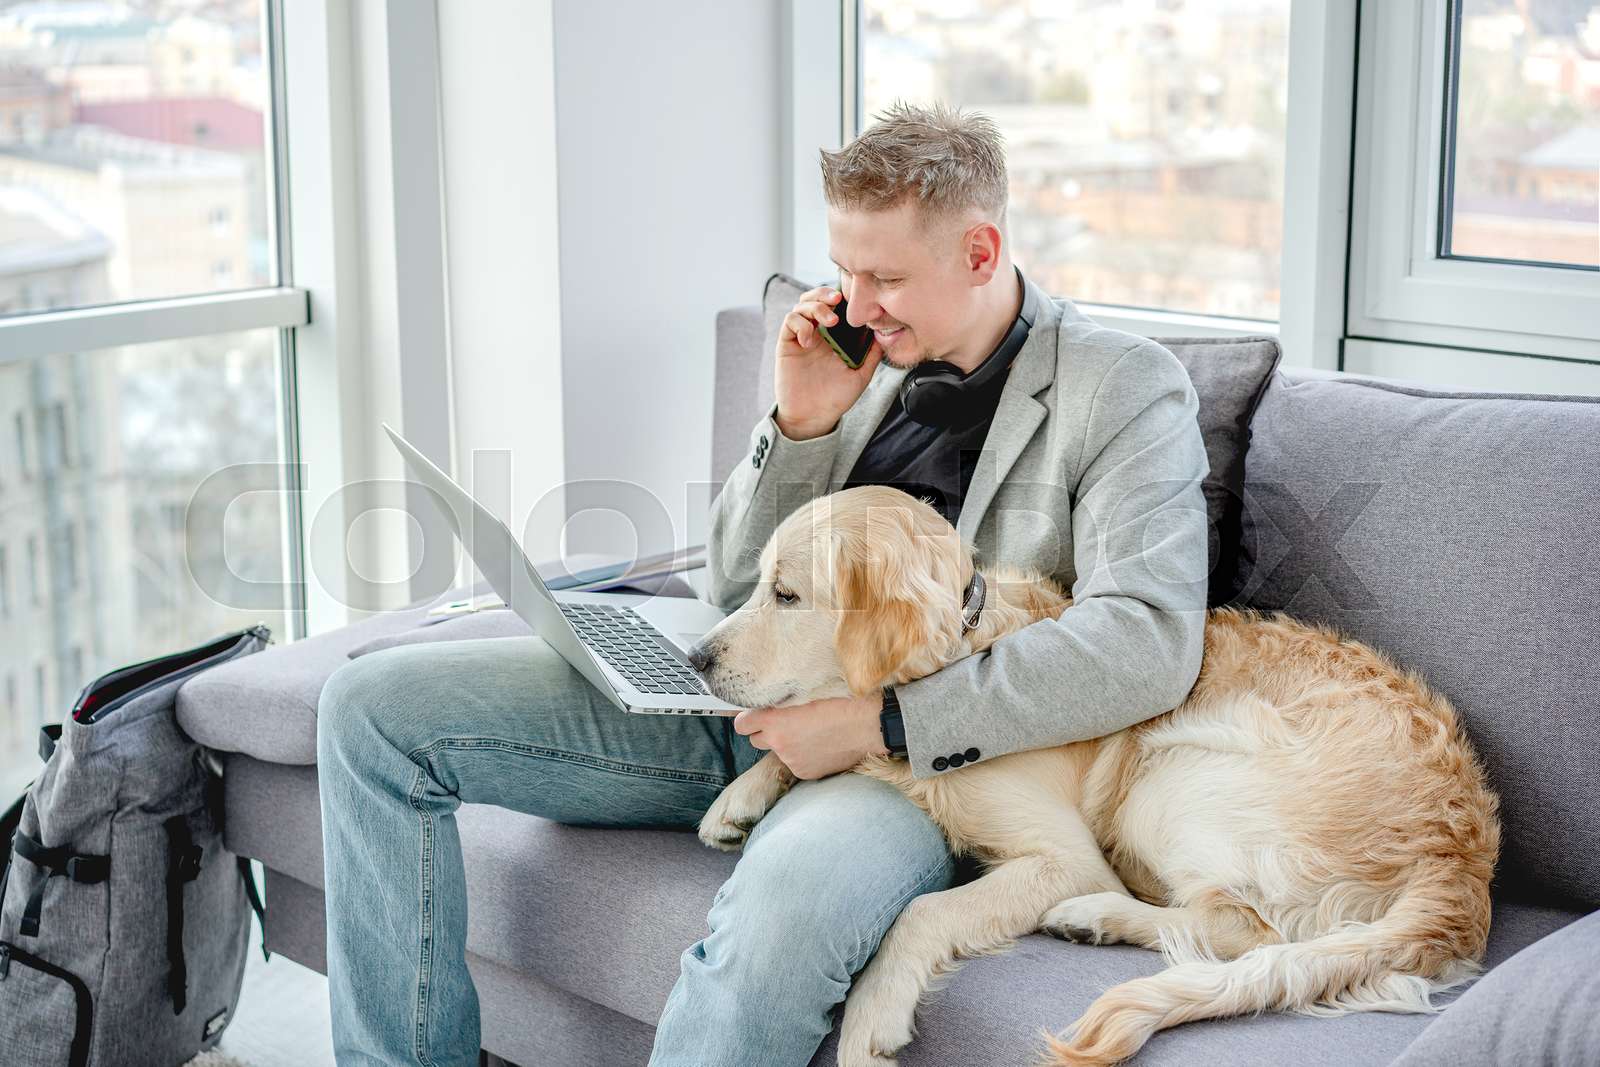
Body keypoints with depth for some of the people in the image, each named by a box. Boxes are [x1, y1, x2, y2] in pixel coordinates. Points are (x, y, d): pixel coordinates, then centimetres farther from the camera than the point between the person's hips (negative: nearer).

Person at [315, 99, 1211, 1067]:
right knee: (374, 706, -3)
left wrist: (877, 722, -23)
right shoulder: (872, 360, 13)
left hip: (916, 750, -6)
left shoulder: (1127, 388, -4)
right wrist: (802, 424, -2)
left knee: (785, 903, -43)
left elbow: (1148, 640, -20)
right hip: (751, 699, 7)